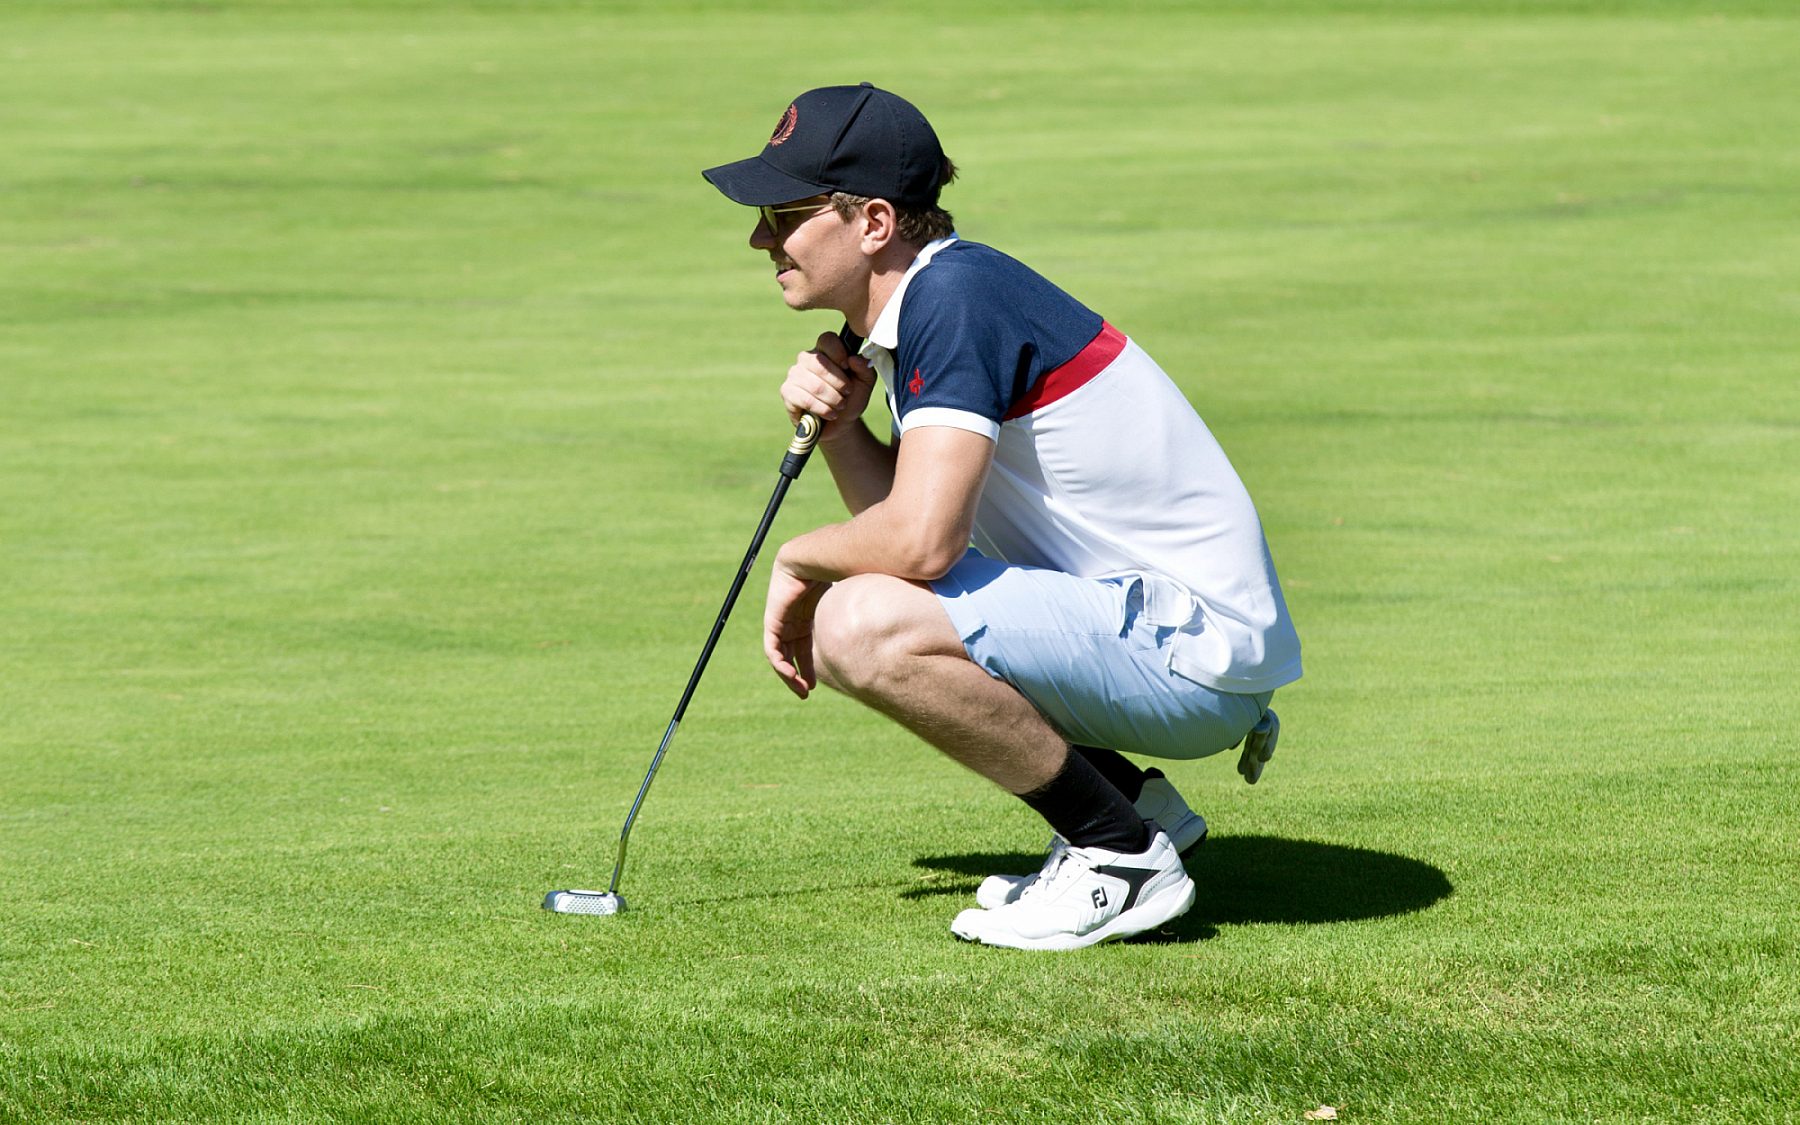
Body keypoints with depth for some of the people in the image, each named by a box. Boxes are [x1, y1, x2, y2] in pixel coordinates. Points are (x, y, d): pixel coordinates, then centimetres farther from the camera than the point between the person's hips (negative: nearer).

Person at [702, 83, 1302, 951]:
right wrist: (838, 429, -1)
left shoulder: (954, 297, -18)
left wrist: (797, 559, -8)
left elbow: (919, 542, -27)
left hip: (1193, 646, -10)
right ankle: (1132, 803, 17)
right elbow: (900, 518, 16)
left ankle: (1125, 857, -11)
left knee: (866, 626, -26)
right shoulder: (917, 304, 12)